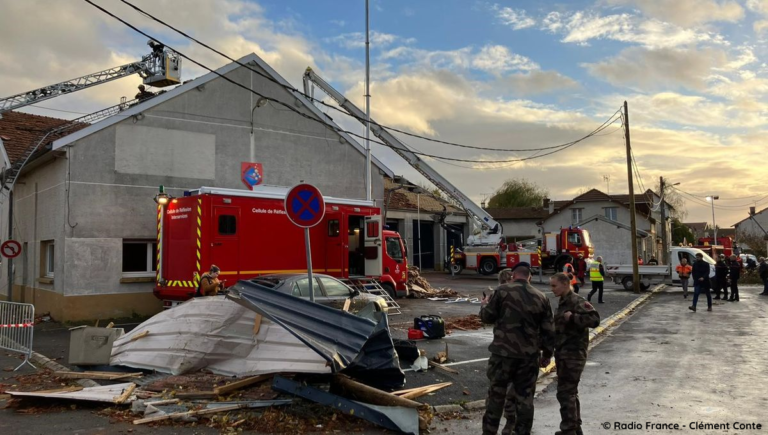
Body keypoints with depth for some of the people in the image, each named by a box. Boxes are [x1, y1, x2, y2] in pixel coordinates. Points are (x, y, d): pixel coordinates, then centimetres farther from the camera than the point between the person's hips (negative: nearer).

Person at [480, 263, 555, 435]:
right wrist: (547, 353, 19)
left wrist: (484, 304, 22)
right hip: (529, 355, 3)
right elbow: (548, 330, 7)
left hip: (503, 352, -2)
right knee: (525, 397, 11)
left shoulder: (502, 291, -5)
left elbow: (487, 317, 1)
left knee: (496, 394, 8)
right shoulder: (541, 297, 5)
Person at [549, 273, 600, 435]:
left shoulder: (576, 301, -15)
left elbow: (594, 319, -27)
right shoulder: (562, 302, 13)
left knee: (565, 392, -6)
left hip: (573, 354, -9)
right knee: (570, 392, 17)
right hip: (563, 353, 9)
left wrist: (573, 317, -27)